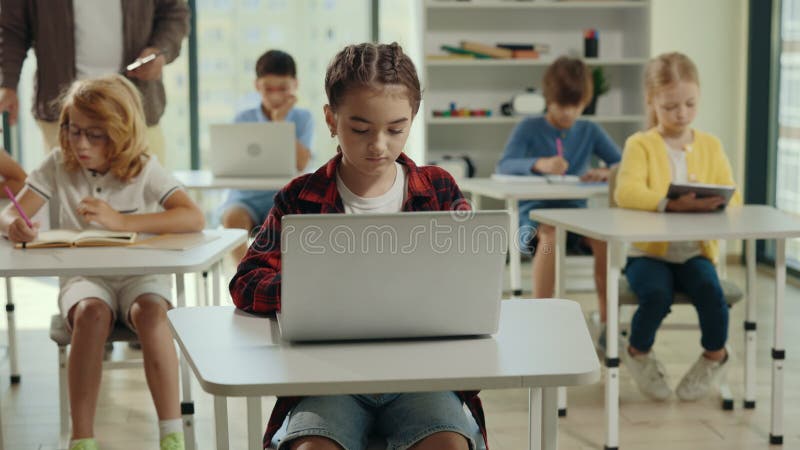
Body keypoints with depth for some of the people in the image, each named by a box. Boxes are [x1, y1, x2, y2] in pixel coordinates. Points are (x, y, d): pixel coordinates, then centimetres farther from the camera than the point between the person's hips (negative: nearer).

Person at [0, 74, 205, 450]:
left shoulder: (144, 170, -5)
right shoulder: (59, 165, 3)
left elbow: (194, 218, -18)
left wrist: (122, 221, -27)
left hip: (140, 274, -1)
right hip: (83, 276, 1)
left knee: (150, 313, -34)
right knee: (92, 314, -33)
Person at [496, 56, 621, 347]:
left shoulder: (590, 132, 11)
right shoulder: (529, 129, 2)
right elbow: (504, 166, -14)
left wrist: (606, 172, -21)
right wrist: (538, 163, -34)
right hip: (535, 211, -3)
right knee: (550, 236, -38)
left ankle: (607, 324, -21)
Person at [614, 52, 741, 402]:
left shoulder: (710, 145, 8)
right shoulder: (640, 145, -3)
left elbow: (732, 196, 1)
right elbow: (626, 192, -21)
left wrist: (713, 203, -22)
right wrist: (669, 203, -37)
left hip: (694, 251, 3)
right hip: (649, 251, -2)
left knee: (710, 292, -27)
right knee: (657, 295, -30)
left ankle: (715, 354, 5)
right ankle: (638, 352, 4)